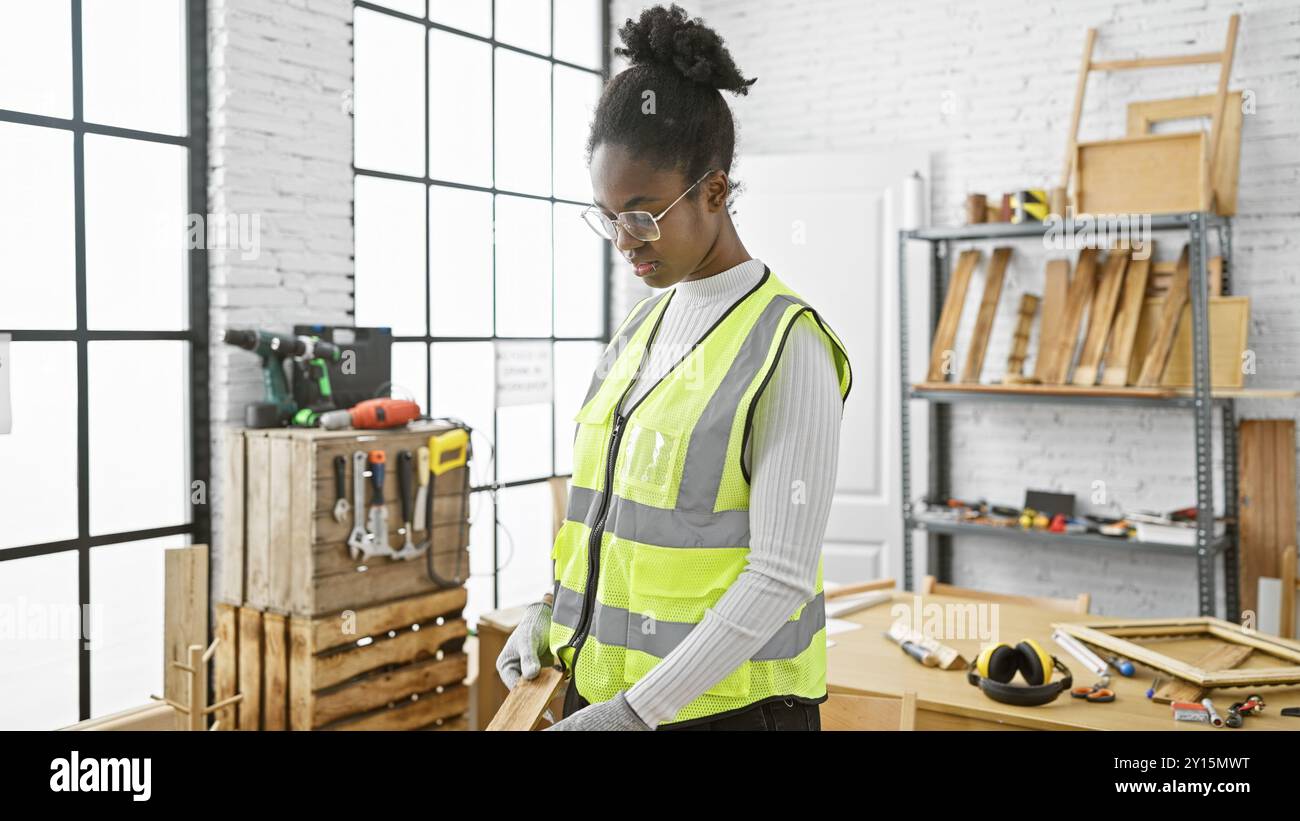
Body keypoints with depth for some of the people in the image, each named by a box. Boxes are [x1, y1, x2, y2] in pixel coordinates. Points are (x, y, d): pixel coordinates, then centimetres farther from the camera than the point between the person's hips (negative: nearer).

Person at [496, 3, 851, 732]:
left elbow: (781, 576, -18)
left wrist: (637, 709, -20)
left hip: (724, 703, -6)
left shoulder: (786, 348, -16)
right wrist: (552, 611, 2)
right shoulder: (641, 327, 7)